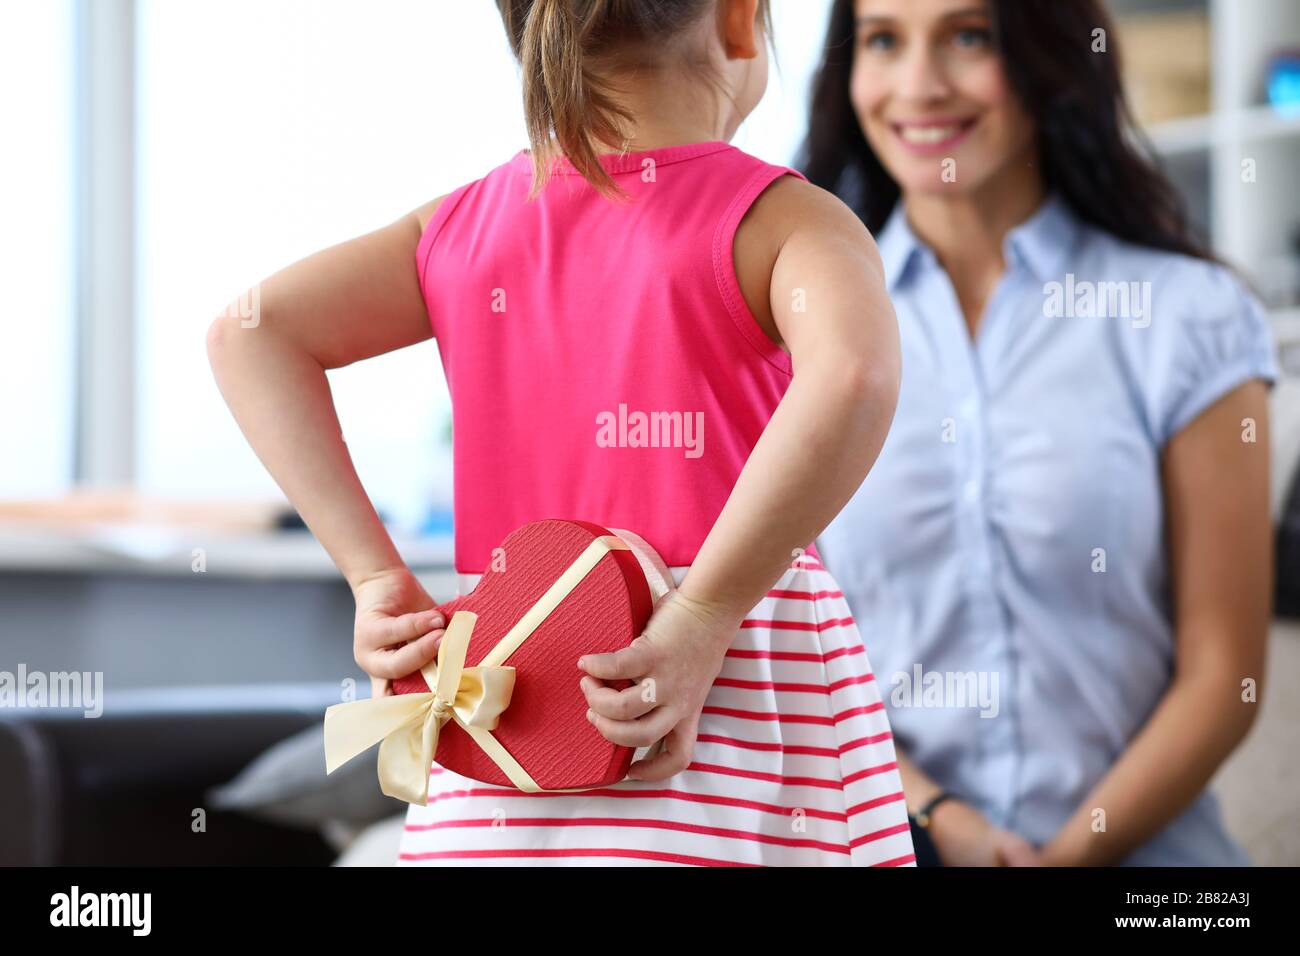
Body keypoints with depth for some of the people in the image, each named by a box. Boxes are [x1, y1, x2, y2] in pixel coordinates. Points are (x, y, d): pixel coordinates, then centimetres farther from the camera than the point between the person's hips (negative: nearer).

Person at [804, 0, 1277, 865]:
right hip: (880, 842, 1)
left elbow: (1220, 675, -1)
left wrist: (1069, 854, -10)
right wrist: (932, 819, -11)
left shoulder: (1190, 318, -2)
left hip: (1136, 843, -1)